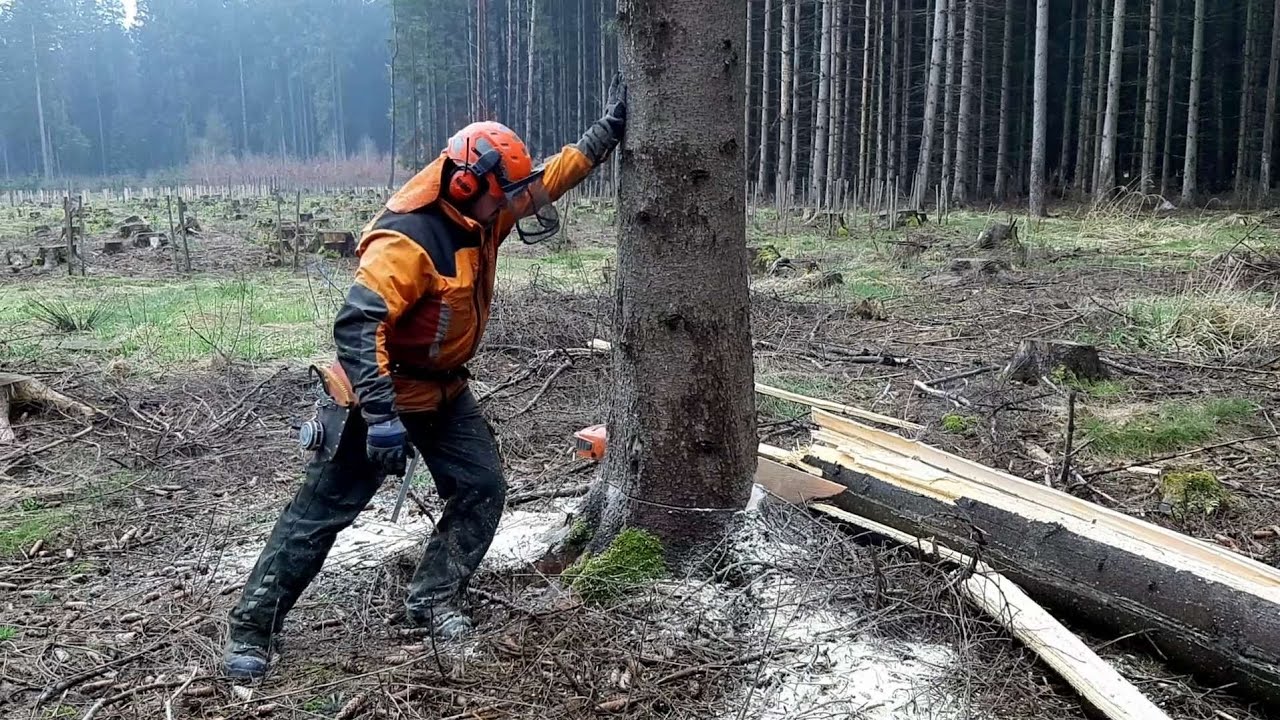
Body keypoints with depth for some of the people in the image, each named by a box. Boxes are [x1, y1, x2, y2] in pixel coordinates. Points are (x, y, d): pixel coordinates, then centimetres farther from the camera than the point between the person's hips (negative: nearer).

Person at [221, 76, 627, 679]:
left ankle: (432, 599, 17)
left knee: (482, 490, 2)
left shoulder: (482, 217, -4)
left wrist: (610, 127, 6)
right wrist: (381, 416, -42)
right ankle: (252, 627, 11)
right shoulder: (406, 242, -31)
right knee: (322, 511, -1)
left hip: (444, 391, 8)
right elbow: (357, 324, -38)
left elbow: (549, 178, 8)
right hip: (382, 391, -8)